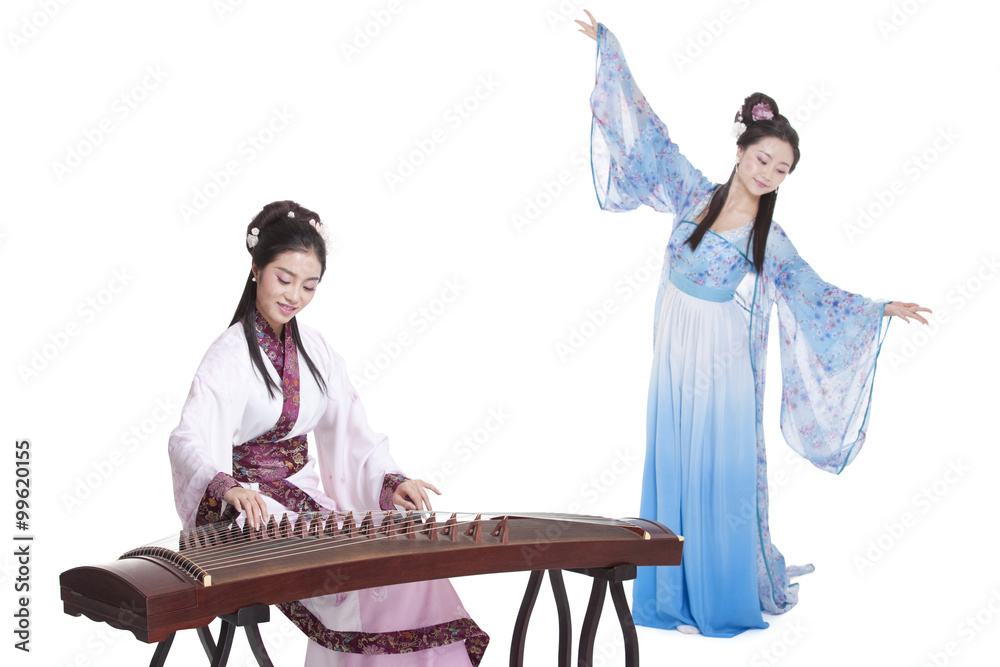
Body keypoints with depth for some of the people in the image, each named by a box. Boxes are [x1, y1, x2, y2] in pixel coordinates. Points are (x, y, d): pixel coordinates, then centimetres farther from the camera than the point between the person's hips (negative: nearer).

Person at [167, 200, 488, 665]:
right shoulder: (231, 356, -11)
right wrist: (227, 487, -47)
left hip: (307, 497, 6)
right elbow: (189, 439, -26)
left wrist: (390, 481, -9)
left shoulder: (314, 348, 10)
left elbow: (350, 432, 9)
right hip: (250, 514, -6)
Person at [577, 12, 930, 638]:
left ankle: (726, 601, 17)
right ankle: (678, 598, 19)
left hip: (724, 366, -1)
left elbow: (815, 293, 5)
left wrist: (880, 310, -2)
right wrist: (609, 44, 8)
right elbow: (650, 133, 4)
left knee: (724, 479, 2)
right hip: (676, 358, 2)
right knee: (672, 474, 6)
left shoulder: (769, 236, -2)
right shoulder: (696, 194, 0)